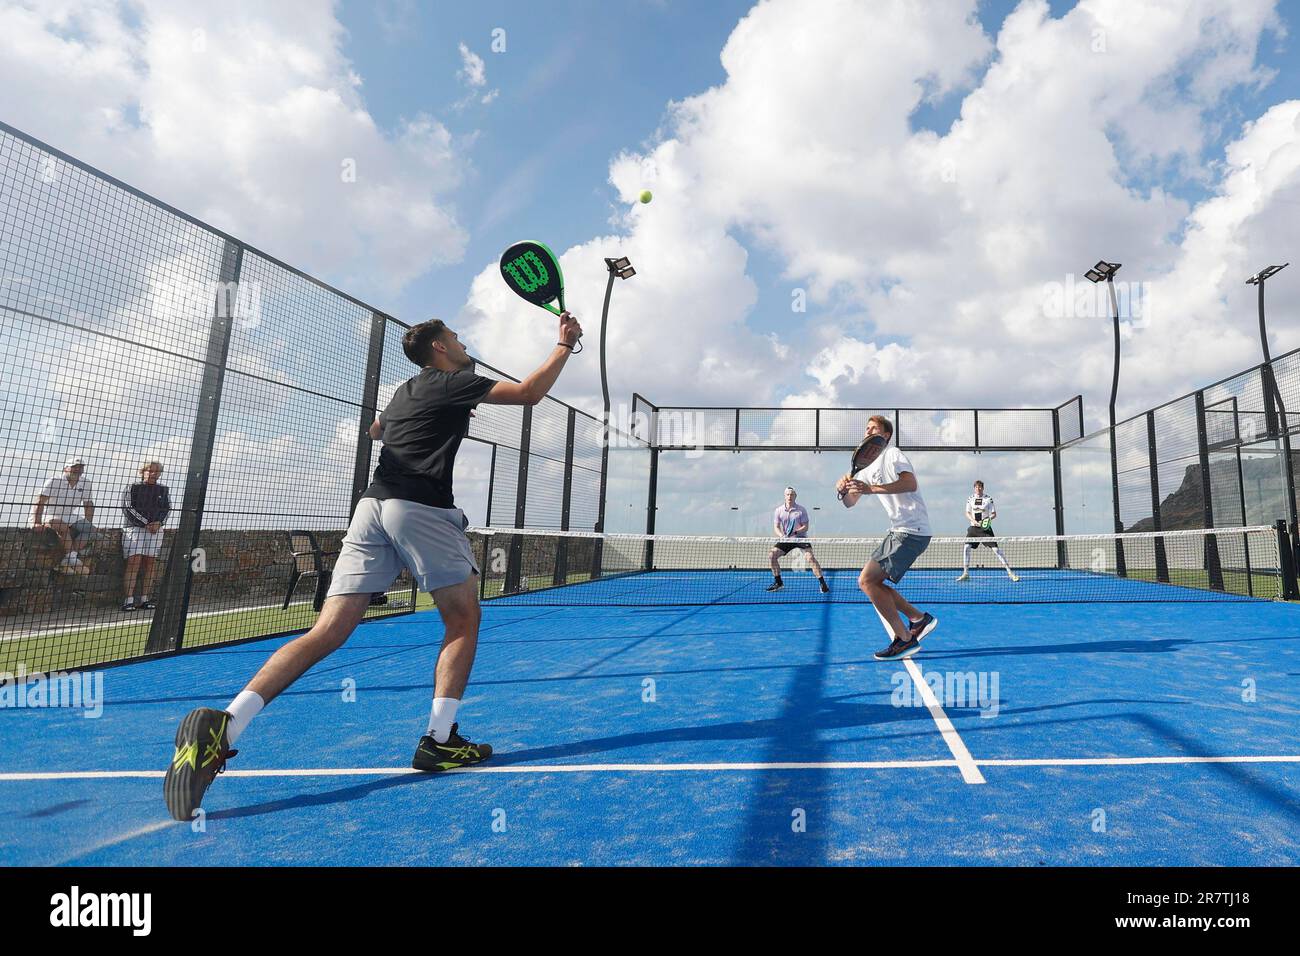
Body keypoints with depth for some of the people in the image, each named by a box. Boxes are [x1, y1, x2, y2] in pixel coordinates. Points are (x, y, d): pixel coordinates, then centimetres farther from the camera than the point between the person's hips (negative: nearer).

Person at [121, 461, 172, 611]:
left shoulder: (163, 490, 15)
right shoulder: (132, 488, 5)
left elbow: (168, 508, 10)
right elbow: (128, 509, -4)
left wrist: (158, 522, -9)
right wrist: (146, 524, -12)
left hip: (156, 530, 4)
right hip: (134, 527, -4)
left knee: (151, 563, 1)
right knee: (134, 562, -12)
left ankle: (144, 599, 4)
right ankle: (128, 601, -14)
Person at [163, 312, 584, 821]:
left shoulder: (405, 391, 26)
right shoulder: (454, 382, 4)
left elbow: (375, 429, 47)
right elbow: (529, 392, 1)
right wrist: (565, 345, 11)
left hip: (373, 504, 7)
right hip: (420, 508, -7)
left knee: (328, 631, 1)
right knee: (463, 618, 7)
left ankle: (222, 725, -12)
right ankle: (439, 740, 3)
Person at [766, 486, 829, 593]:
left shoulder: (801, 510, -6)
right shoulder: (778, 510, 1)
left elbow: (805, 527, -9)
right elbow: (776, 527, -1)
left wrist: (795, 532, -27)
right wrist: (781, 535, -22)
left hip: (801, 538, -3)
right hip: (786, 540, 3)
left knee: (811, 557, -22)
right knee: (772, 555, -10)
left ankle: (822, 583, -14)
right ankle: (778, 582, 5)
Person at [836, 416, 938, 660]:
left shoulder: (892, 454, -7)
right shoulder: (867, 468, 19)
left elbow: (911, 484, -26)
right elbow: (850, 503, 17)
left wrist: (871, 489, -31)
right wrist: (843, 489, -5)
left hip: (912, 531, -9)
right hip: (899, 531, 9)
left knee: (867, 580, -14)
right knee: (869, 582, 7)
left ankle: (905, 639, -5)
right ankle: (919, 619, 14)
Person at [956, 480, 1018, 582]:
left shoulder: (988, 499, 0)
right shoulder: (970, 499, 7)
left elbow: (994, 514, 2)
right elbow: (967, 513, 6)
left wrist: (990, 518, -19)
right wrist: (973, 520, -12)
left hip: (986, 528, -2)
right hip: (974, 528, 2)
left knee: (996, 548, -7)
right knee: (966, 548, -8)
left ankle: (1009, 572, 2)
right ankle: (966, 574, 2)